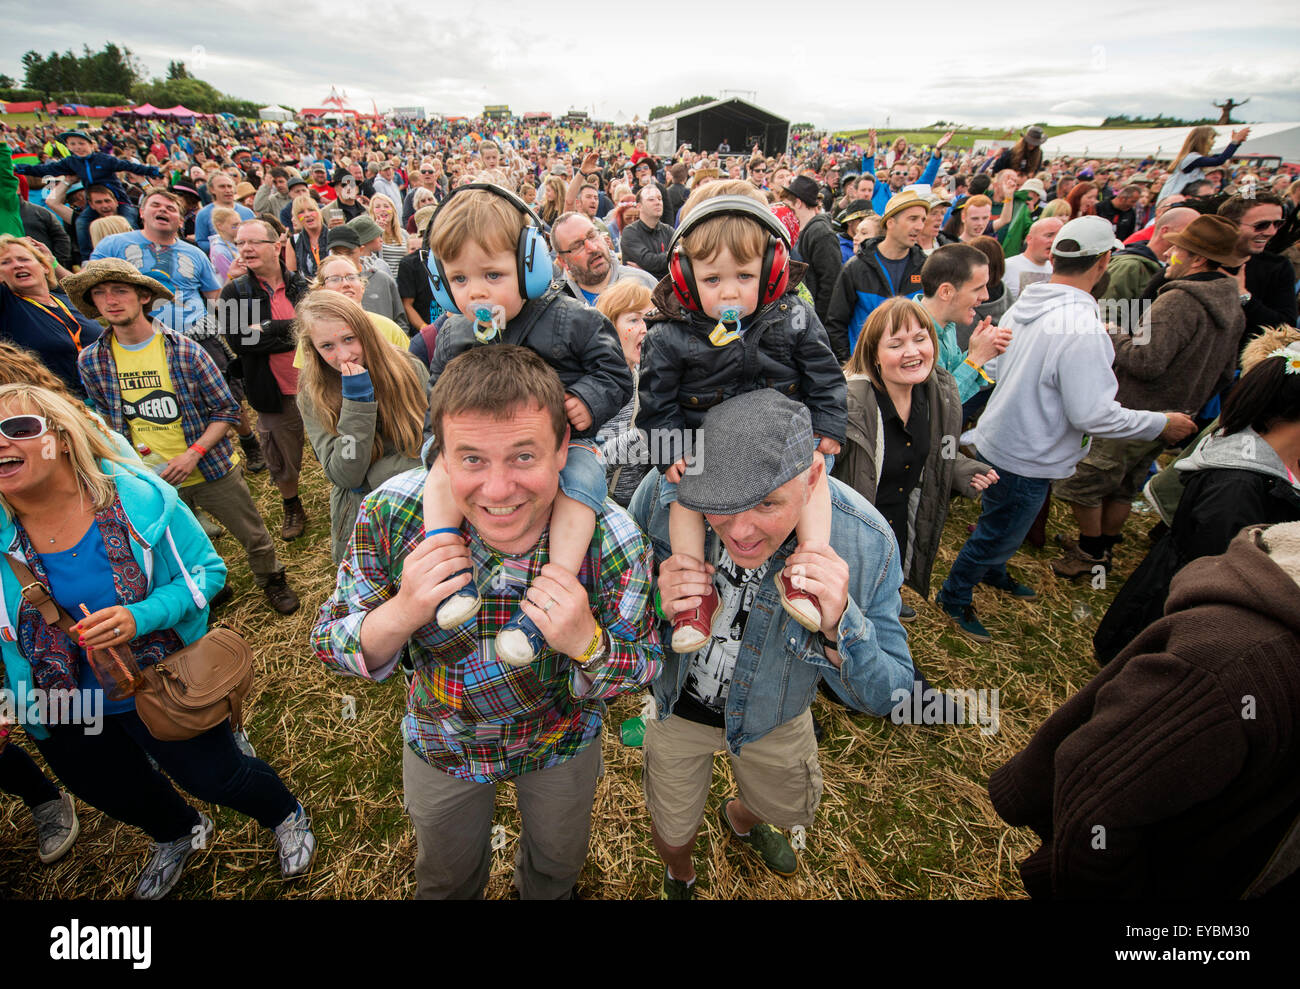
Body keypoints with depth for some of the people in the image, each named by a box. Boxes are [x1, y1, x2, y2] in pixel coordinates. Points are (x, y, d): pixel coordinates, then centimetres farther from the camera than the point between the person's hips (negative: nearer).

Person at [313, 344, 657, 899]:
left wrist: (586, 643, -41)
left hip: (562, 740, 0)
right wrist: (399, 614, -39)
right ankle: (463, 890, 68)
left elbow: (642, 669, -18)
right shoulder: (390, 514, -30)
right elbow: (331, 647, -17)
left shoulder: (613, 540, -34)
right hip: (441, 743, 1)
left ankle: (543, 894, 69)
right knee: (446, 875, 31)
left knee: (559, 860, 33)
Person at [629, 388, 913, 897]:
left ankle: (740, 817, 70)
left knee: (792, 809, 31)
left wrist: (838, 627, -43)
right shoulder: (661, 494, -33)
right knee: (673, 830, 23)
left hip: (774, 719, 1)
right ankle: (679, 875, 63)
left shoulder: (865, 542, -32)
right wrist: (655, 607, -40)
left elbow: (885, 697, -22)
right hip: (677, 704, -1)